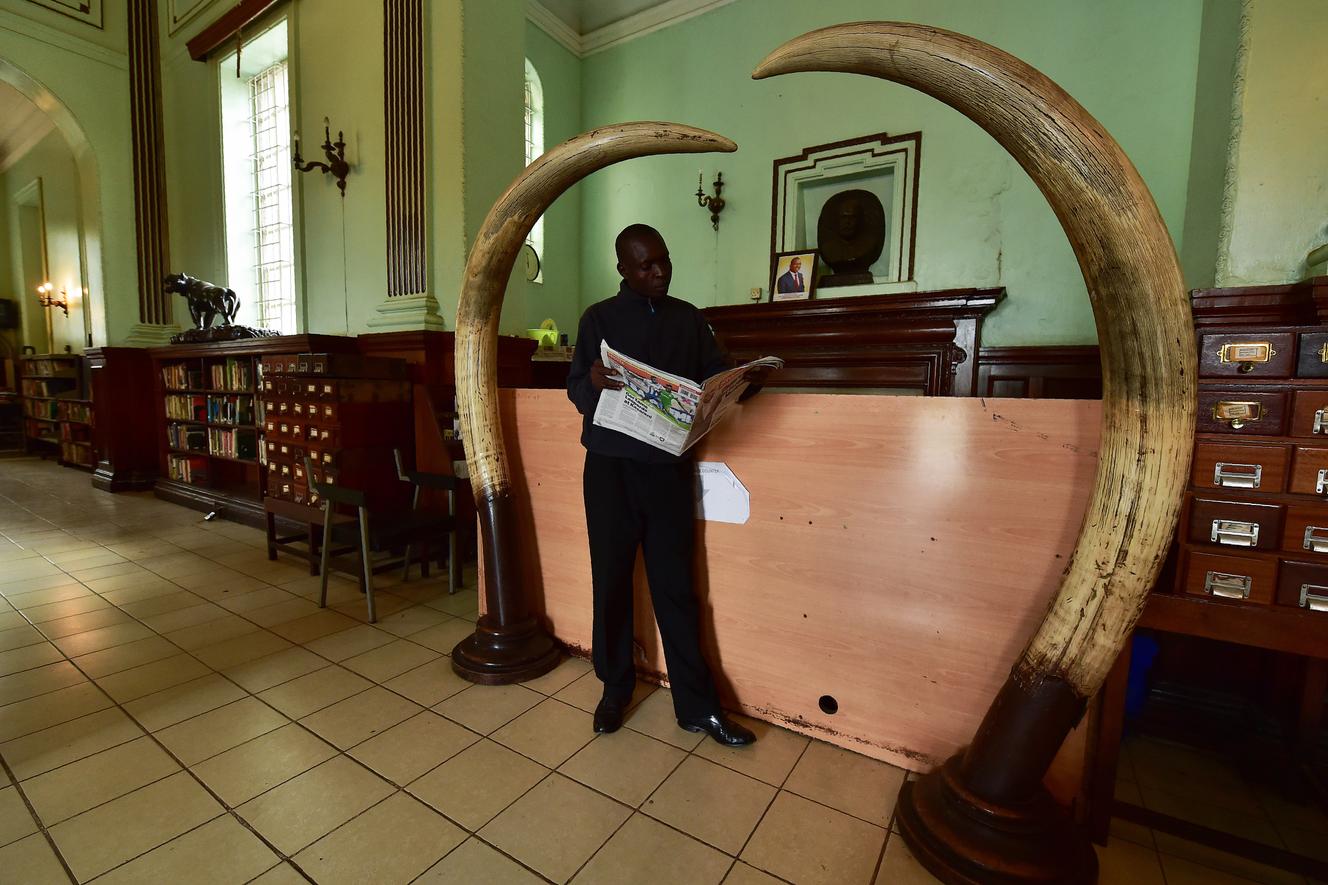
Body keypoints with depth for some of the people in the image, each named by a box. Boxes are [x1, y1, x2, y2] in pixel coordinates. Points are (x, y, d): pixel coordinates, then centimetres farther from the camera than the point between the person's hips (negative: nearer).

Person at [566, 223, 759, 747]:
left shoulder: (689, 318, 10)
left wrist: (743, 382, -14)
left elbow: (717, 376, 9)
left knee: (675, 584, 4)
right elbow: (575, 392, 2)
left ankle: (698, 705, 18)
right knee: (611, 579, 8)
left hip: (669, 466, 1)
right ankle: (615, 687, 29)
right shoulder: (599, 318, 4)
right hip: (610, 466, 0)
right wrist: (593, 380, -21)